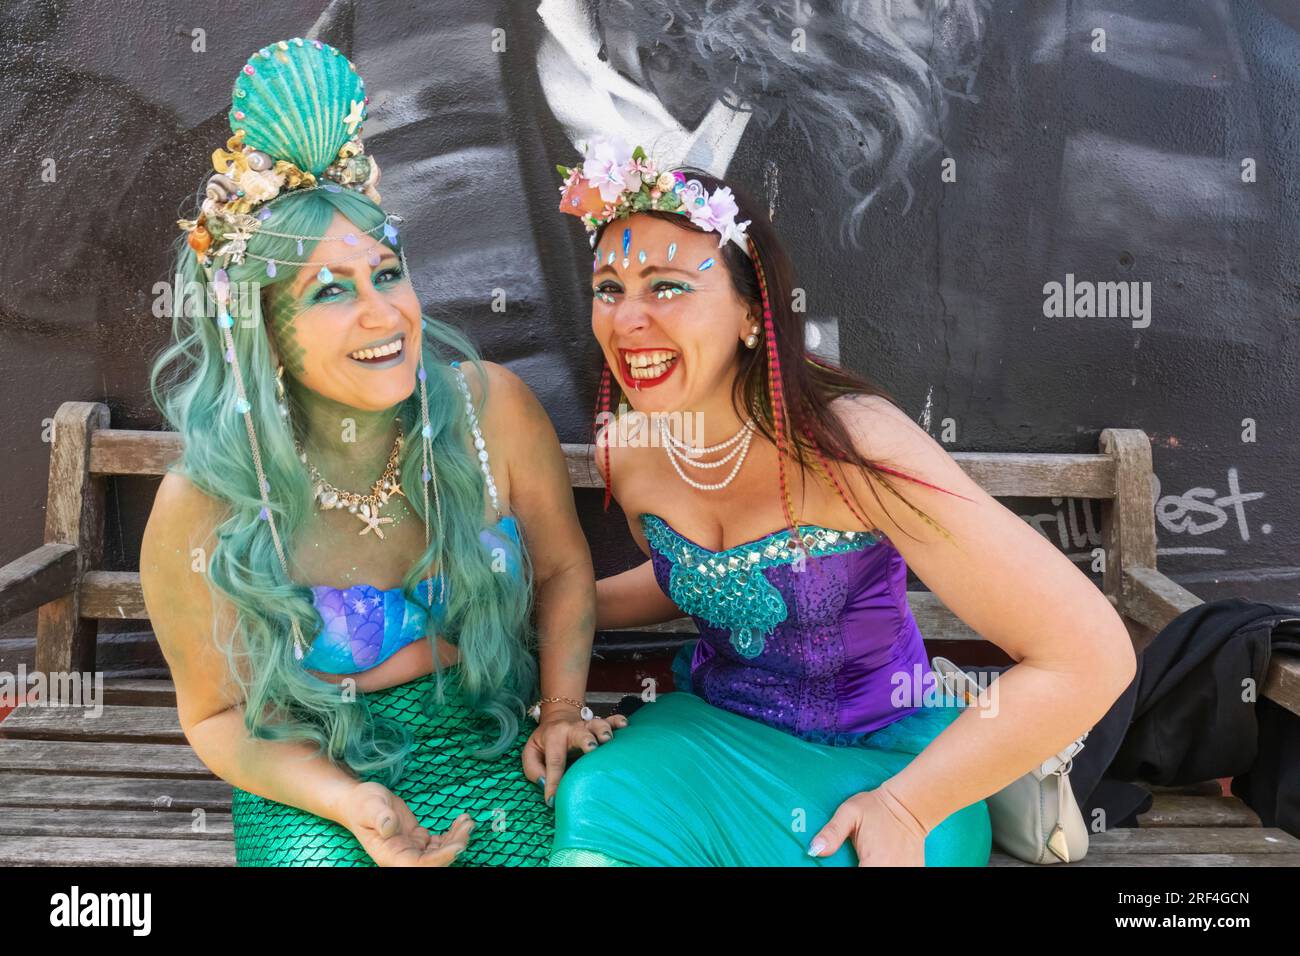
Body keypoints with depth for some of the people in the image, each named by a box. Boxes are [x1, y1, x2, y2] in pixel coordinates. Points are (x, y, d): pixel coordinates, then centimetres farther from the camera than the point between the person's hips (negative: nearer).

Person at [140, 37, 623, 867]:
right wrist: (349, 803, -18)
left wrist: (563, 707, -8)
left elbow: (562, 568, 3)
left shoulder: (492, 407, -13)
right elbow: (221, 712, -3)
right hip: (318, 784, -1)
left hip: (496, 748, 2)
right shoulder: (204, 508, -16)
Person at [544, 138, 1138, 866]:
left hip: (874, 753, -3)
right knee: (592, 811, -22)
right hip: (714, 733, 4)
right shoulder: (627, 450, -8)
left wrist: (905, 807, -19)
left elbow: (1090, 656, -25)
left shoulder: (847, 444, -25)